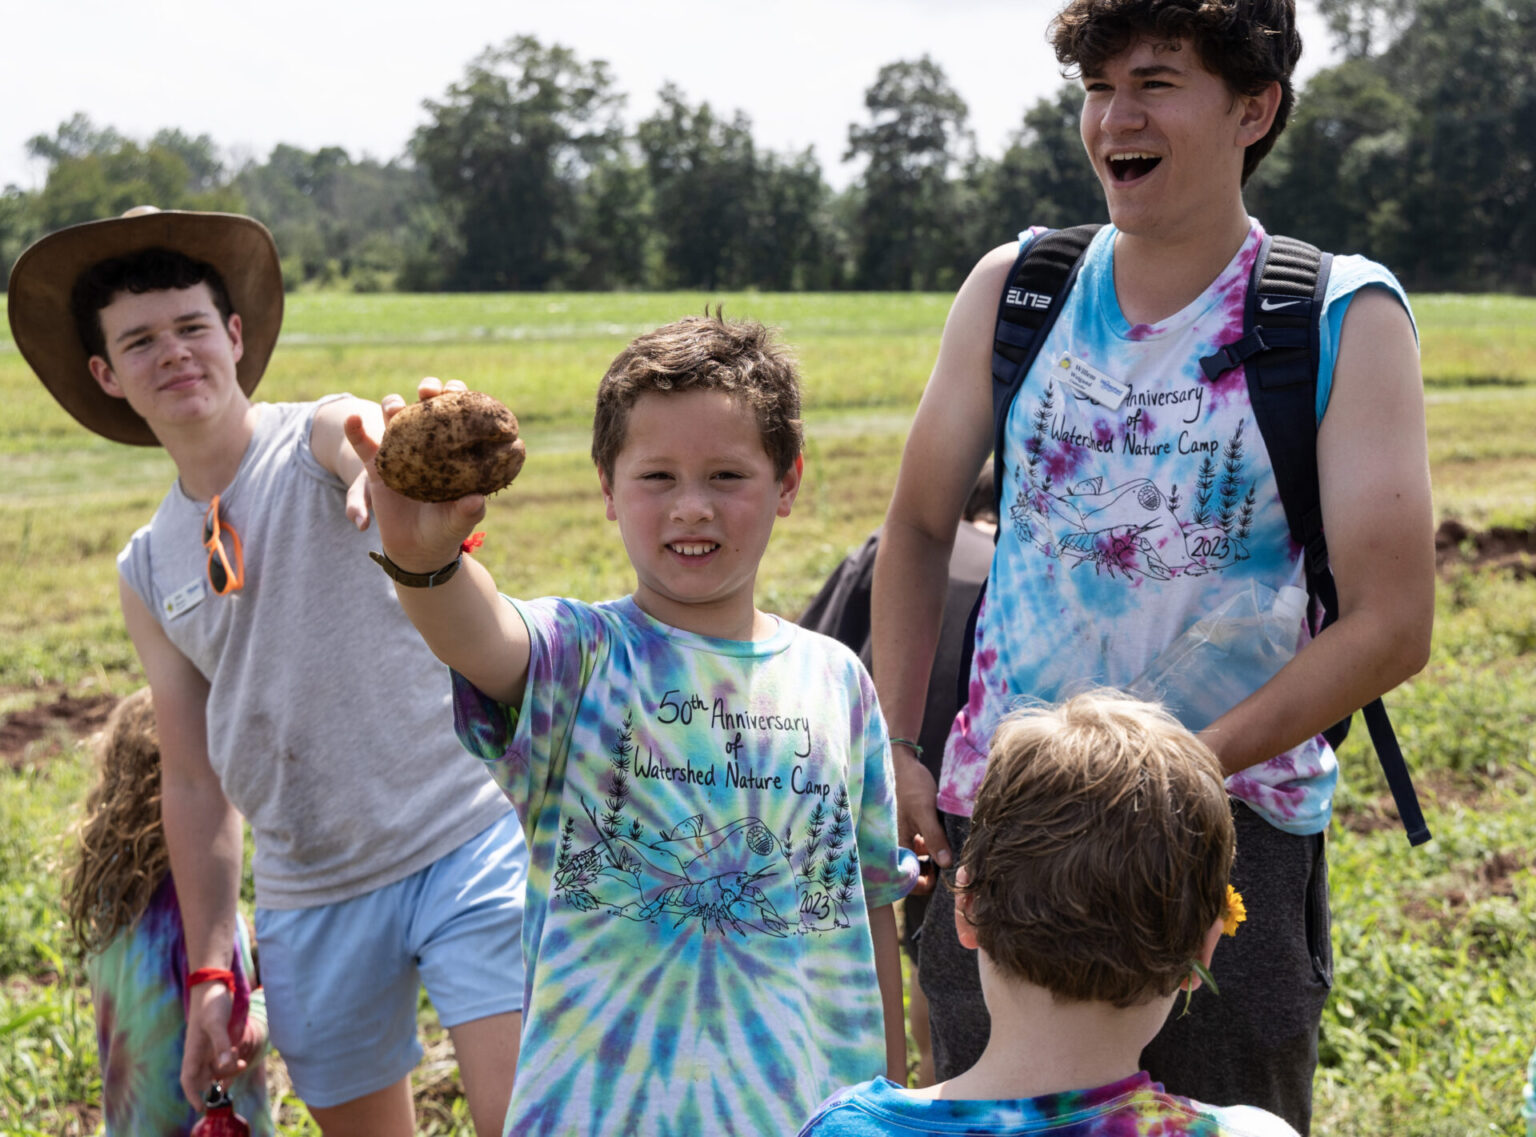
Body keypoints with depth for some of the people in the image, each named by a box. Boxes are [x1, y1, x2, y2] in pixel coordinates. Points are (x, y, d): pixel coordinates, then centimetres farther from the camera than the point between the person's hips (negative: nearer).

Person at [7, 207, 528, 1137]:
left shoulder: (324, 440, -6)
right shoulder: (148, 571, 10)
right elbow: (193, 780, 15)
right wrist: (210, 968, 10)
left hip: (463, 845, -5)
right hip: (311, 897, 5)